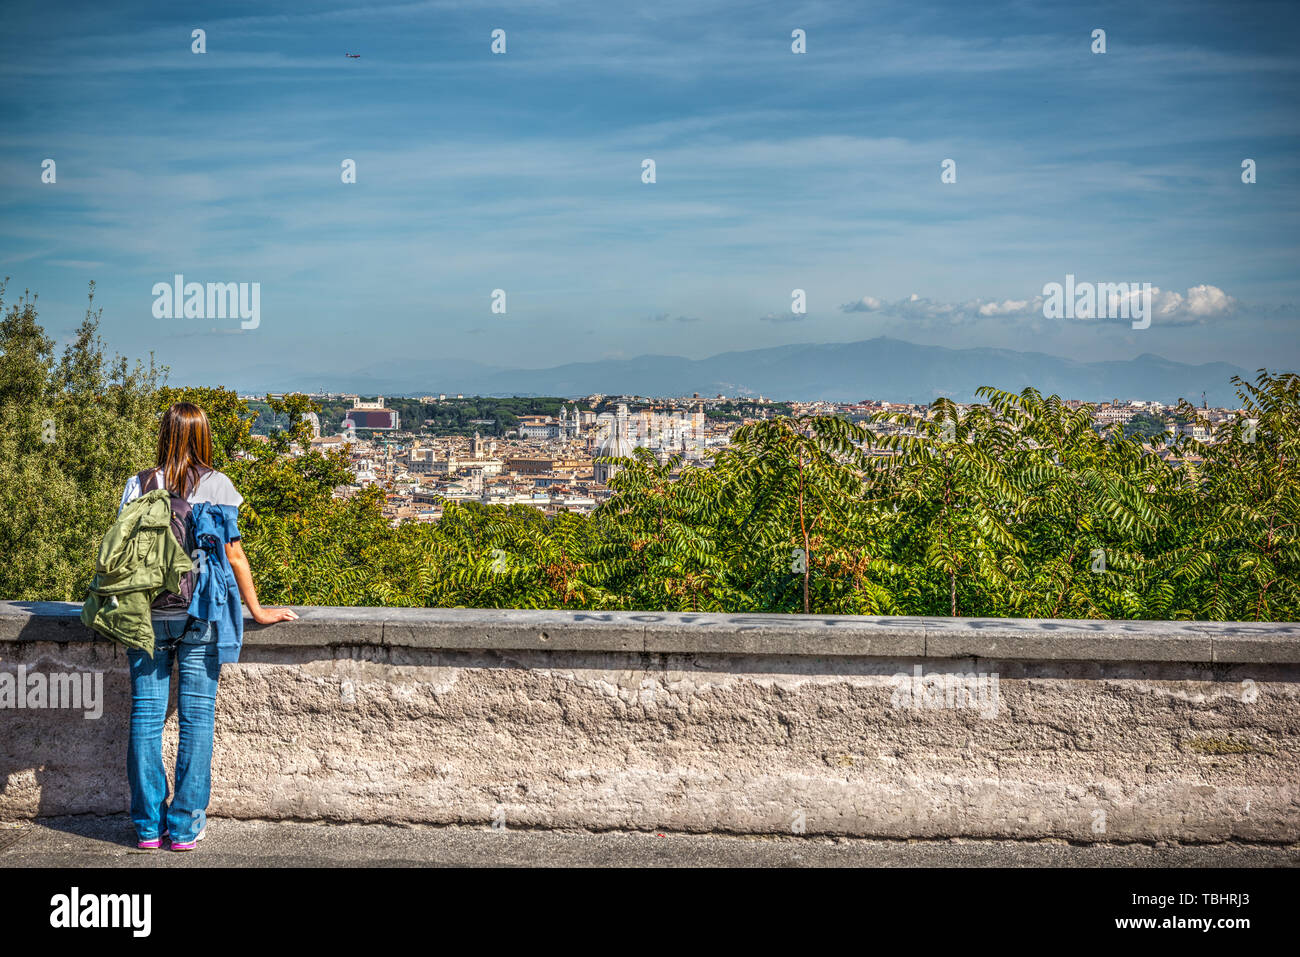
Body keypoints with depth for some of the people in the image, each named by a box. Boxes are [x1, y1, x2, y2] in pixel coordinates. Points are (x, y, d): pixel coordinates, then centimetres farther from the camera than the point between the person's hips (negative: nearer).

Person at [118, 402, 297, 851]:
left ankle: (148, 824, 12)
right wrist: (257, 611, 5)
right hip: (199, 613, -2)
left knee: (146, 715, 7)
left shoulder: (138, 484, 2)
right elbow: (233, 552, -3)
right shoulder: (217, 485, -3)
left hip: (147, 612, 2)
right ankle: (185, 825, 6)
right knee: (197, 717, 4)